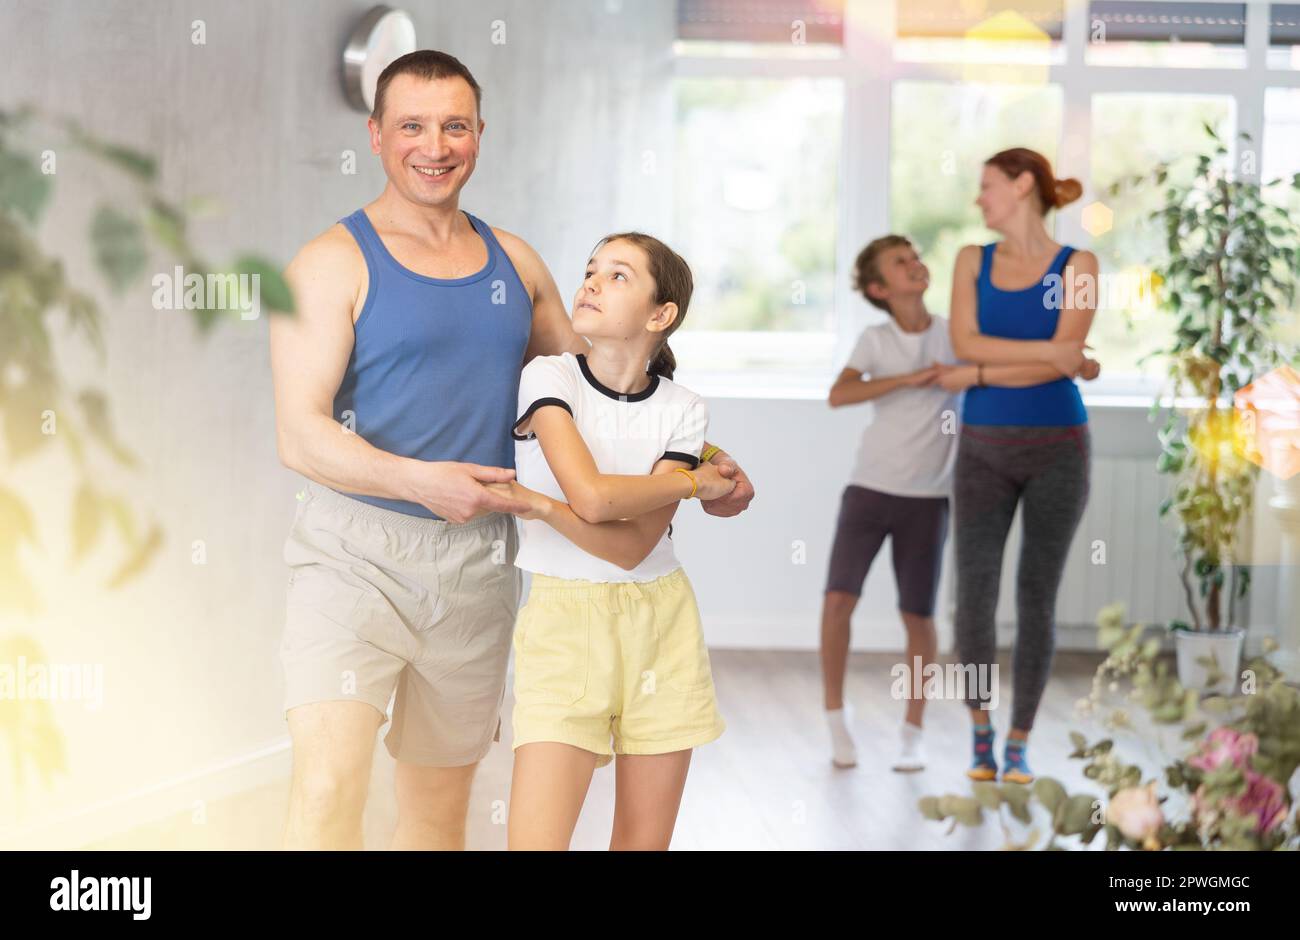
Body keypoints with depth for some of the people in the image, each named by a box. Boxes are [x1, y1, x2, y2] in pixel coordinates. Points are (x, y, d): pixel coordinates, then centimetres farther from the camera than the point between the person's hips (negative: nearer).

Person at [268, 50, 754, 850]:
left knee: (441, 800, 13)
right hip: (357, 550, -5)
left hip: (479, 561, 5)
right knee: (329, 784, -21)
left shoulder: (515, 263, 12)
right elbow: (301, 434, -13)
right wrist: (416, 481, -27)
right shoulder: (336, 263, -5)